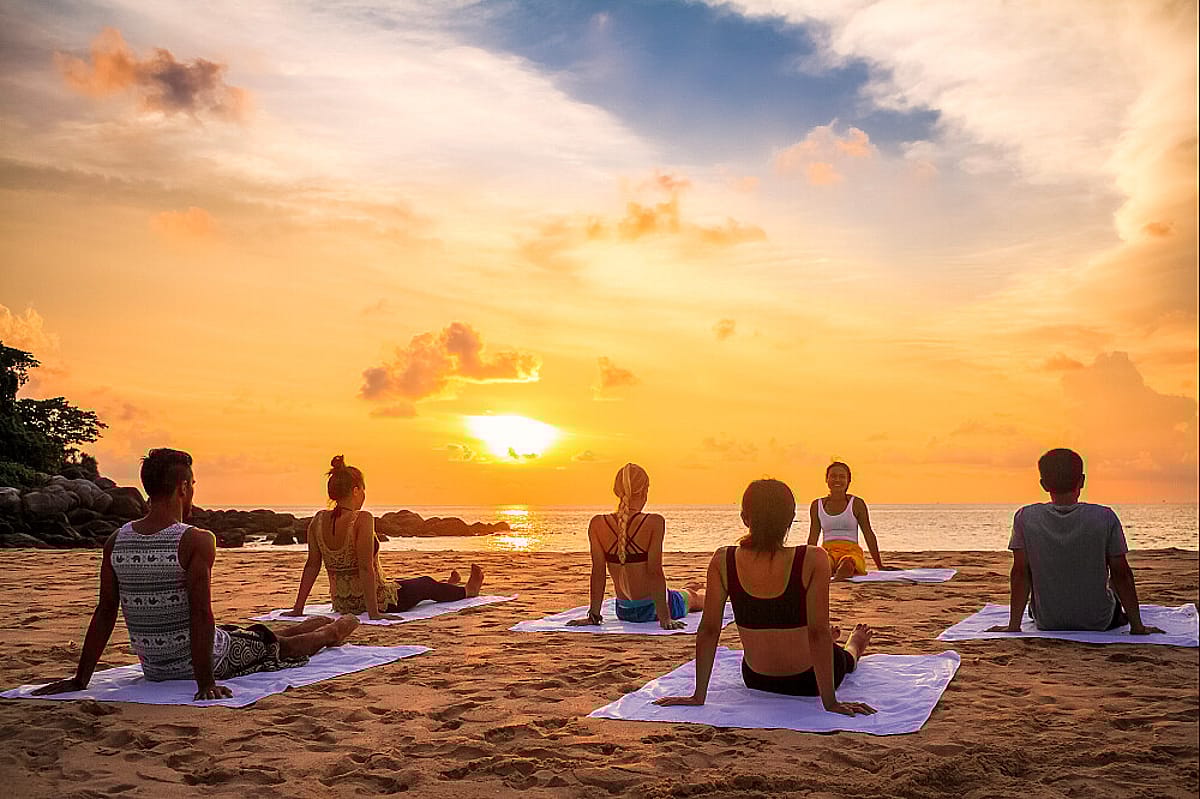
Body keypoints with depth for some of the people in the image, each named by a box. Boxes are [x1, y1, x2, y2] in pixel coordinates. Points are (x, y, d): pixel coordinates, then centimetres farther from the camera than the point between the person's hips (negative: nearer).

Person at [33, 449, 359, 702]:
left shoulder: (116, 541, -4)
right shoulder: (197, 541, -21)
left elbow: (104, 614, -2)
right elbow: (201, 614, -26)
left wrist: (80, 679, 4)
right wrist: (206, 683, -23)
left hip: (154, 670, 7)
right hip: (202, 662, -7)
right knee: (282, 645, 22)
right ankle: (335, 630, 52)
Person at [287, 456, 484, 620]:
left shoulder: (319, 520, -6)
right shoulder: (362, 519, -26)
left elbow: (312, 565, -2)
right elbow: (366, 568, -29)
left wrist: (298, 608, 2)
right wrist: (374, 612, -27)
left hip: (341, 604, 7)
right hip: (377, 600, -7)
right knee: (427, 584, 22)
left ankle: (448, 588, 65)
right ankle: (468, 591, 53)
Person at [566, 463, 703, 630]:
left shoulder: (597, 524, -12)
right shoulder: (654, 522, -22)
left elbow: (598, 572, -10)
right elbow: (655, 572, -23)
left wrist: (593, 615, -5)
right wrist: (665, 618, -19)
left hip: (624, 611, 4)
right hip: (651, 608, -4)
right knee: (695, 596, 32)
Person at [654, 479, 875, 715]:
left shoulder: (723, 561, -19)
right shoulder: (812, 560, -26)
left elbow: (708, 631, -15)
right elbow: (818, 633, -24)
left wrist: (699, 696, -8)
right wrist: (830, 702, -16)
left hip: (756, 680, 3)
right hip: (808, 680, -3)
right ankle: (854, 646, 70)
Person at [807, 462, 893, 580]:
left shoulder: (856, 504, 7)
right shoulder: (817, 505, 14)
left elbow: (869, 535, 11)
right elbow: (813, 538, 20)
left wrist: (880, 566, 12)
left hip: (851, 551, -2)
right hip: (828, 551, 2)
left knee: (847, 564, -41)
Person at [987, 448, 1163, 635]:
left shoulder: (1025, 518, -14)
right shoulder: (1105, 517, -15)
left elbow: (1020, 573, -10)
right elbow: (1121, 574, -9)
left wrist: (1014, 625, -3)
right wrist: (1137, 626, 1)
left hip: (1046, 623, 0)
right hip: (1099, 622, 0)